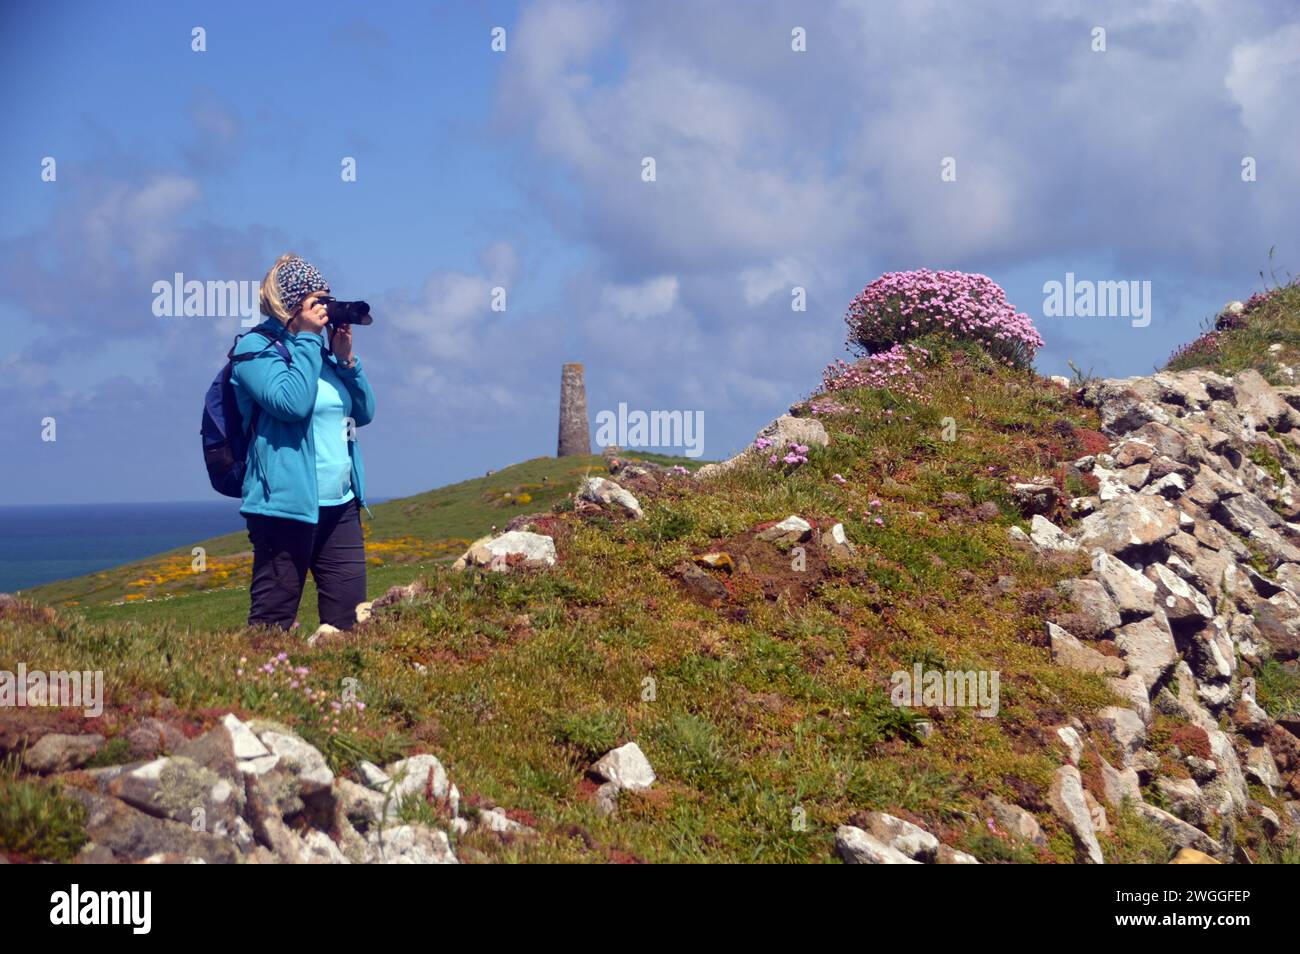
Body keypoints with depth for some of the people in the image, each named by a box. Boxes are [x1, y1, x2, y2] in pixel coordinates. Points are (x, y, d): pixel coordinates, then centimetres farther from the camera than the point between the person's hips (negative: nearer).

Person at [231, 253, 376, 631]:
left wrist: (345, 357, 4)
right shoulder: (256, 348, -4)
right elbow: (292, 402, -21)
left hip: (340, 505, 8)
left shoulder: (319, 350, 17)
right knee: (272, 620, -3)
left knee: (349, 618, 7)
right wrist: (307, 338, -12)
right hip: (288, 504, -7)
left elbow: (364, 412, 16)